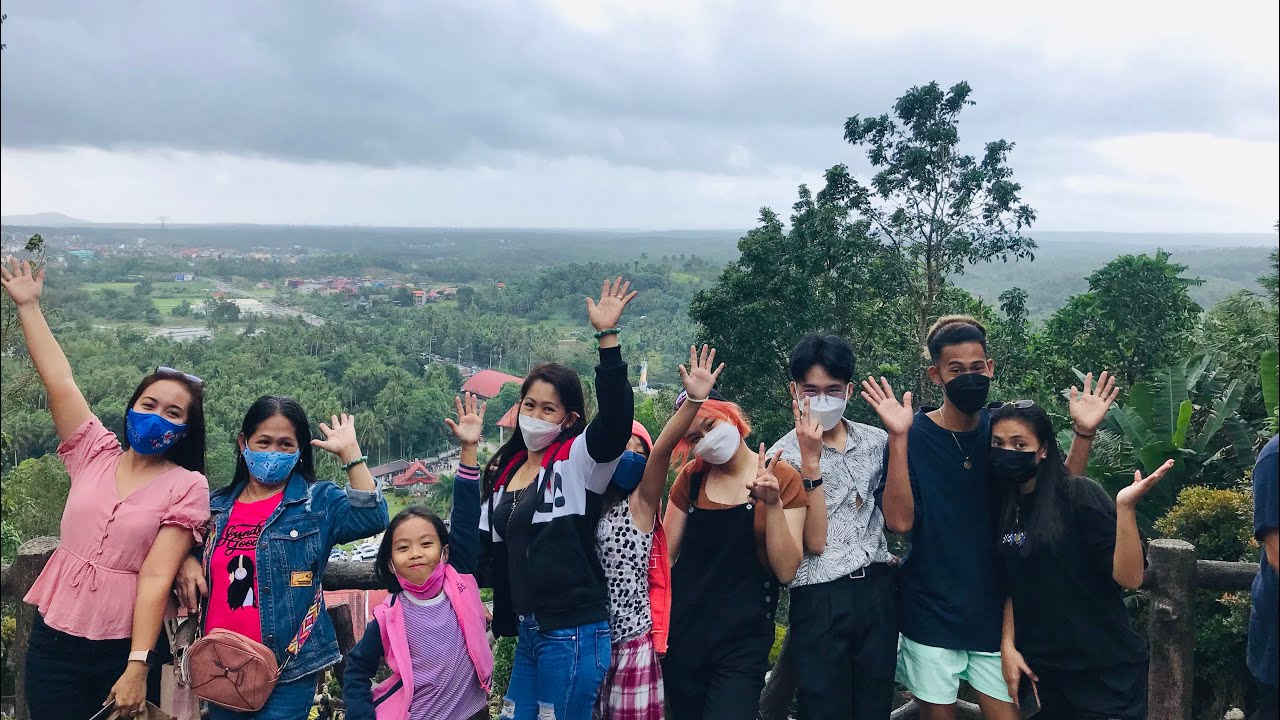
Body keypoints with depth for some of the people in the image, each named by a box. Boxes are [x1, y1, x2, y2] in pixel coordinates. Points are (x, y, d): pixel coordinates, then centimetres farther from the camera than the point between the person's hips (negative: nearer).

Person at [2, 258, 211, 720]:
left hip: (126, 647, -3)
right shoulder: (95, 454, 4)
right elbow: (58, 379, 2)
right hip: (54, 640, 3)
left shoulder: (186, 487, -7)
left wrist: (138, 666, -19)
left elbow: (156, 577, -14)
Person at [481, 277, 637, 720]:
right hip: (527, 632, 7)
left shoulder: (578, 460, -8)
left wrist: (607, 337, -33)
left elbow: (616, 420, -28)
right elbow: (493, 554, 18)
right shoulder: (505, 472, 11)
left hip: (574, 634, -7)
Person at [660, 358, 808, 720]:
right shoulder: (691, 477, 1)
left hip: (743, 642, -3)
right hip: (683, 635, 3)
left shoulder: (783, 478, -8)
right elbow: (666, 554, 5)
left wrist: (772, 504, -23)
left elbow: (786, 571, -12)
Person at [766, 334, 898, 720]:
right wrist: (810, 460, -20)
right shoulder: (783, 456, -5)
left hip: (878, 591, 4)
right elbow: (814, 540, -12)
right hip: (820, 601, -4)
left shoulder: (876, 441, 6)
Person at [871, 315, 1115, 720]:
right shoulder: (915, 436, -10)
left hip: (994, 611, 3)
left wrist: (1084, 433, -12)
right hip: (931, 615, -3)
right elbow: (899, 521, -21)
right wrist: (898, 437, -28)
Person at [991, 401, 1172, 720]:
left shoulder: (1079, 494, -13)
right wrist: (1008, 645, 2)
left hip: (1105, 672, -5)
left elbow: (1129, 578, -18)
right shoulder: (1004, 508, 4)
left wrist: (1125, 507, -28)